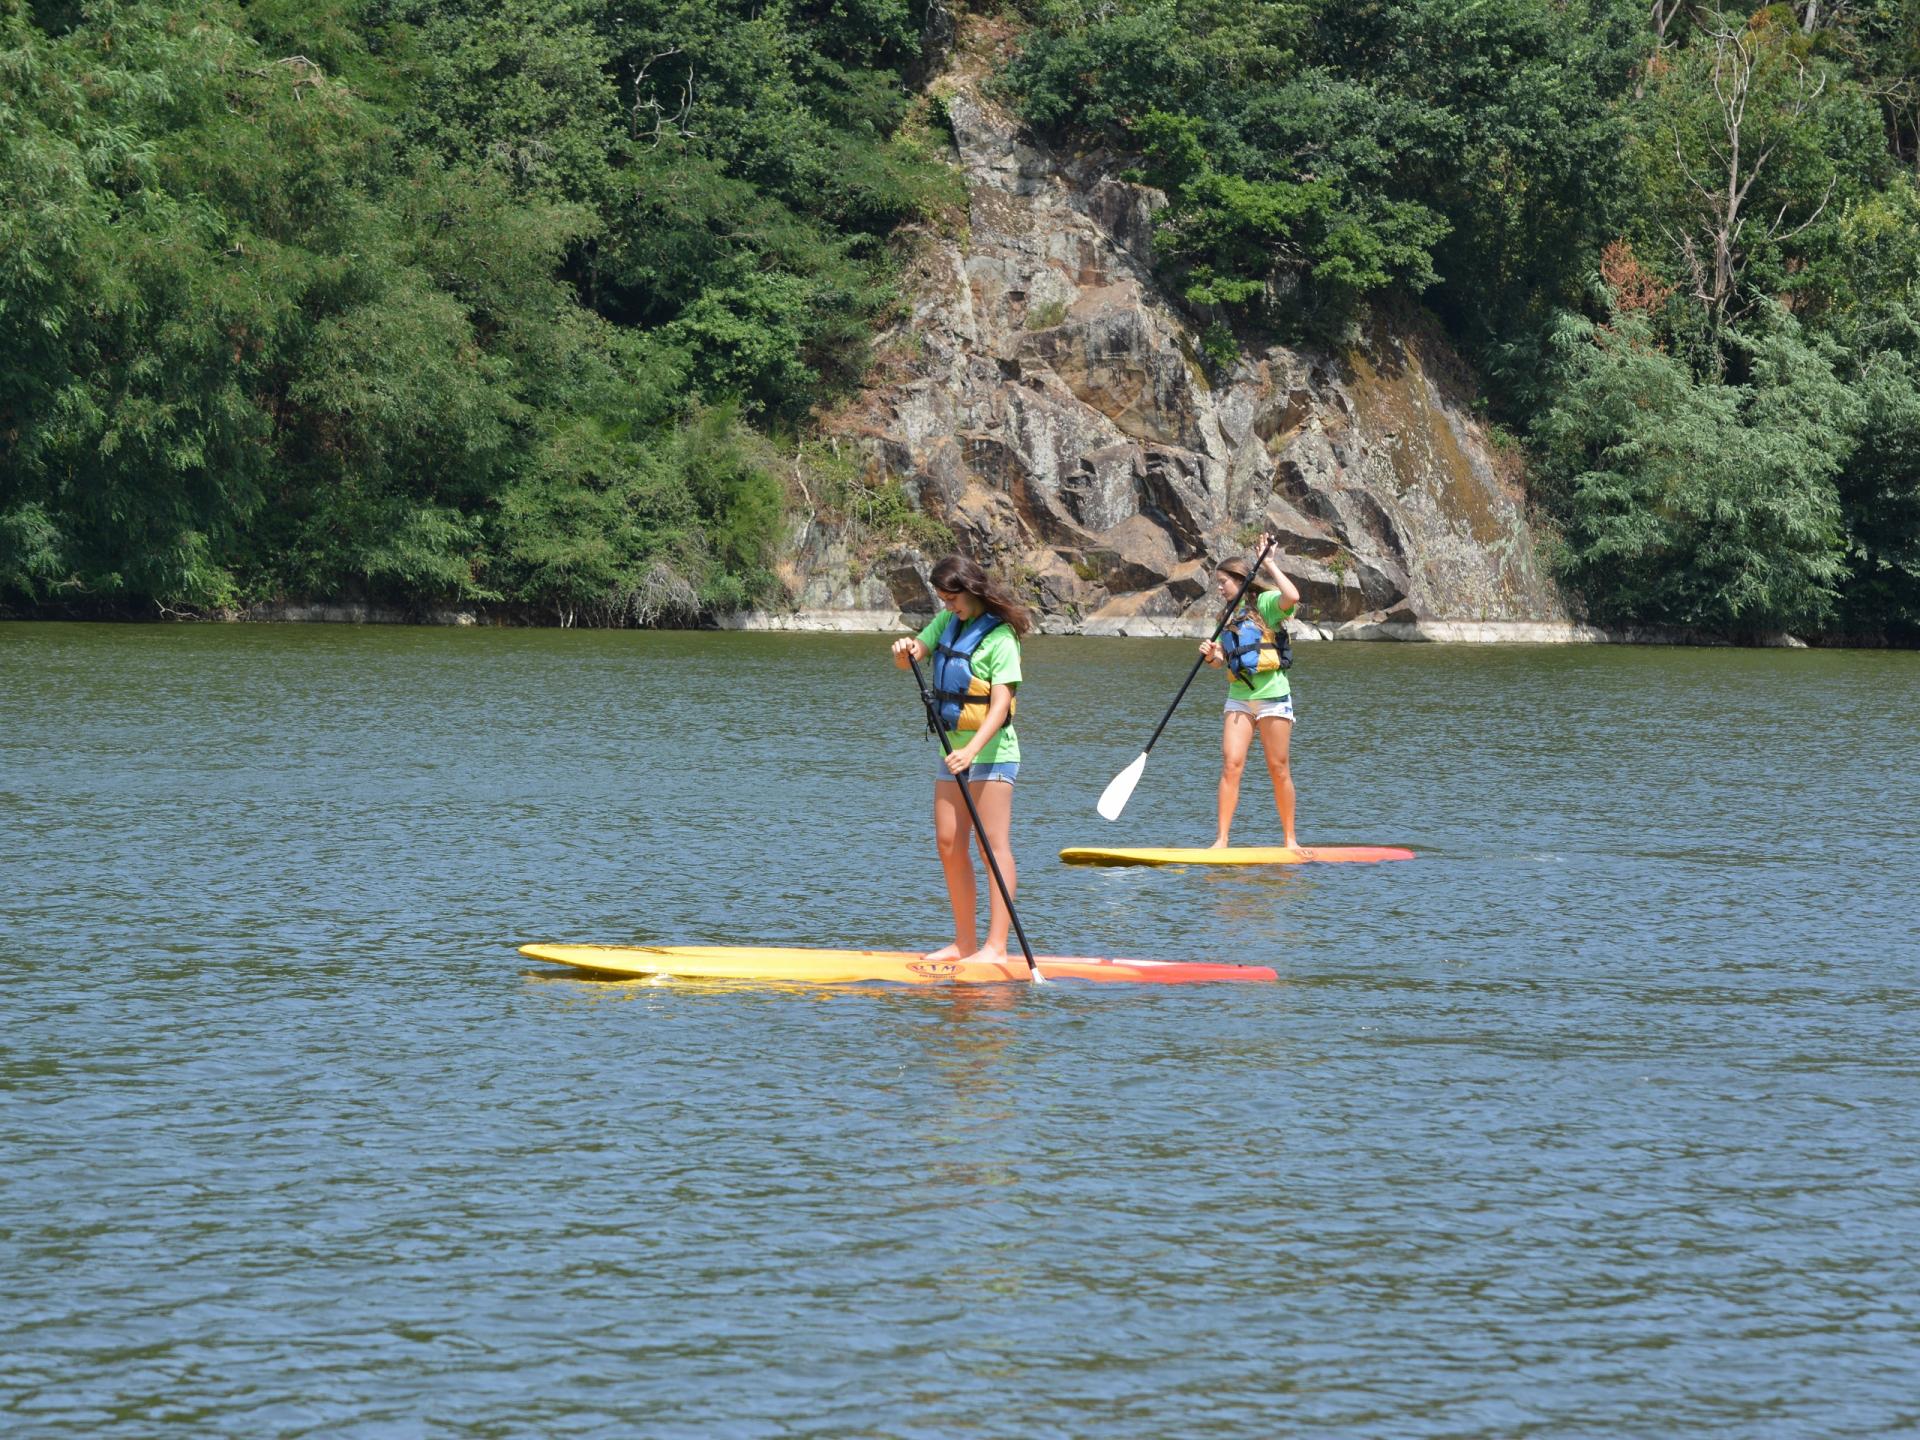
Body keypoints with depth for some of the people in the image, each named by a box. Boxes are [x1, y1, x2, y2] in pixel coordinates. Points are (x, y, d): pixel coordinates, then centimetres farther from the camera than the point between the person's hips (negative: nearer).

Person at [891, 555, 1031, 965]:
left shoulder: (1000, 638, -15)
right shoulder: (949, 621, 9)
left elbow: (1000, 705, -22)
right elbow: (909, 658, 9)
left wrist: (972, 750, -33)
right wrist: (904, 649, -16)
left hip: (990, 750, -8)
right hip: (954, 749, 8)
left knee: (994, 843, -9)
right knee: (949, 844, 6)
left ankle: (996, 945, -13)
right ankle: (964, 943, 11)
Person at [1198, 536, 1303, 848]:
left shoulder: (1265, 603, -5)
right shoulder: (1229, 616, 16)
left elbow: (1292, 597, -27)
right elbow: (1220, 662, 13)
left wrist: (1270, 565, -18)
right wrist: (1212, 655, -9)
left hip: (1272, 696, -6)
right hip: (1239, 698, 6)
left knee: (1278, 769, 0)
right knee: (1231, 764, -7)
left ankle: (1290, 840, 10)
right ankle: (1221, 840, -10)